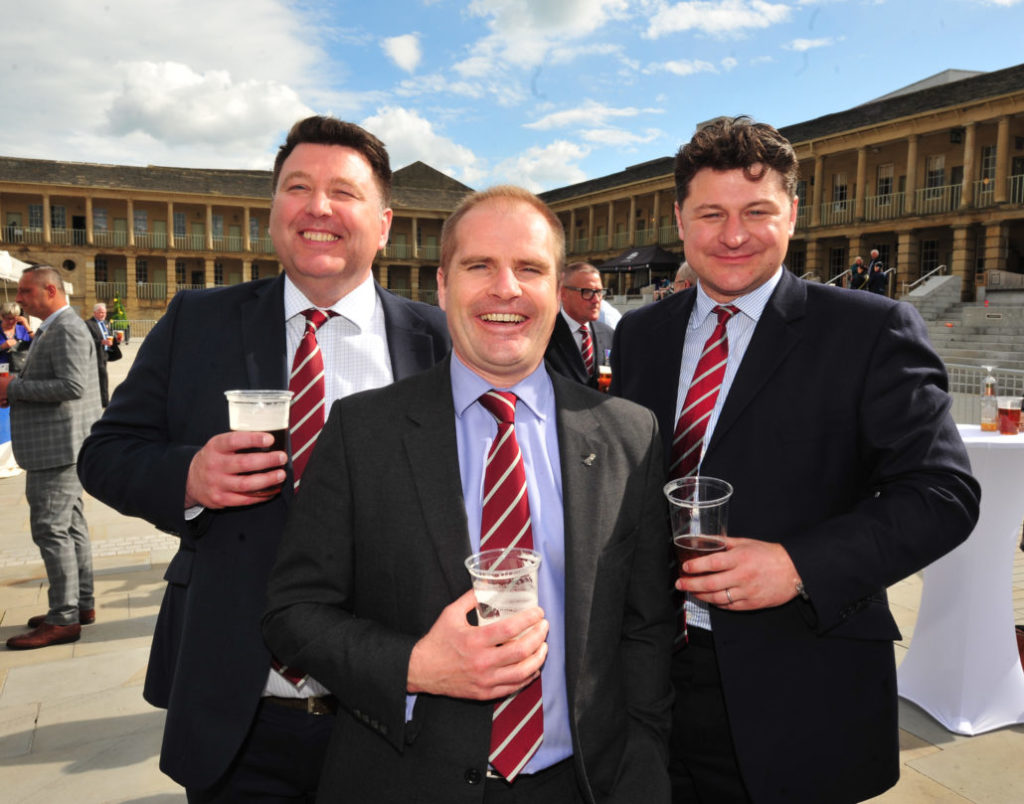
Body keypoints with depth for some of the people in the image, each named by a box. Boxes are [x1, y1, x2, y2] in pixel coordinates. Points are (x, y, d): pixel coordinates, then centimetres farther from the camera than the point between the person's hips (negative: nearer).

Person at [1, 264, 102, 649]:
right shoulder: (52, 329, 18)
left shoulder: (66, 330, -15)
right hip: (56, 447, 11)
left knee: (51, 529, -7)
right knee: (70, 526, 15)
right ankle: (82, 604, 24)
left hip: (58, 447, -11)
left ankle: (63, 618, 0)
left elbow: (72, 385, -25)